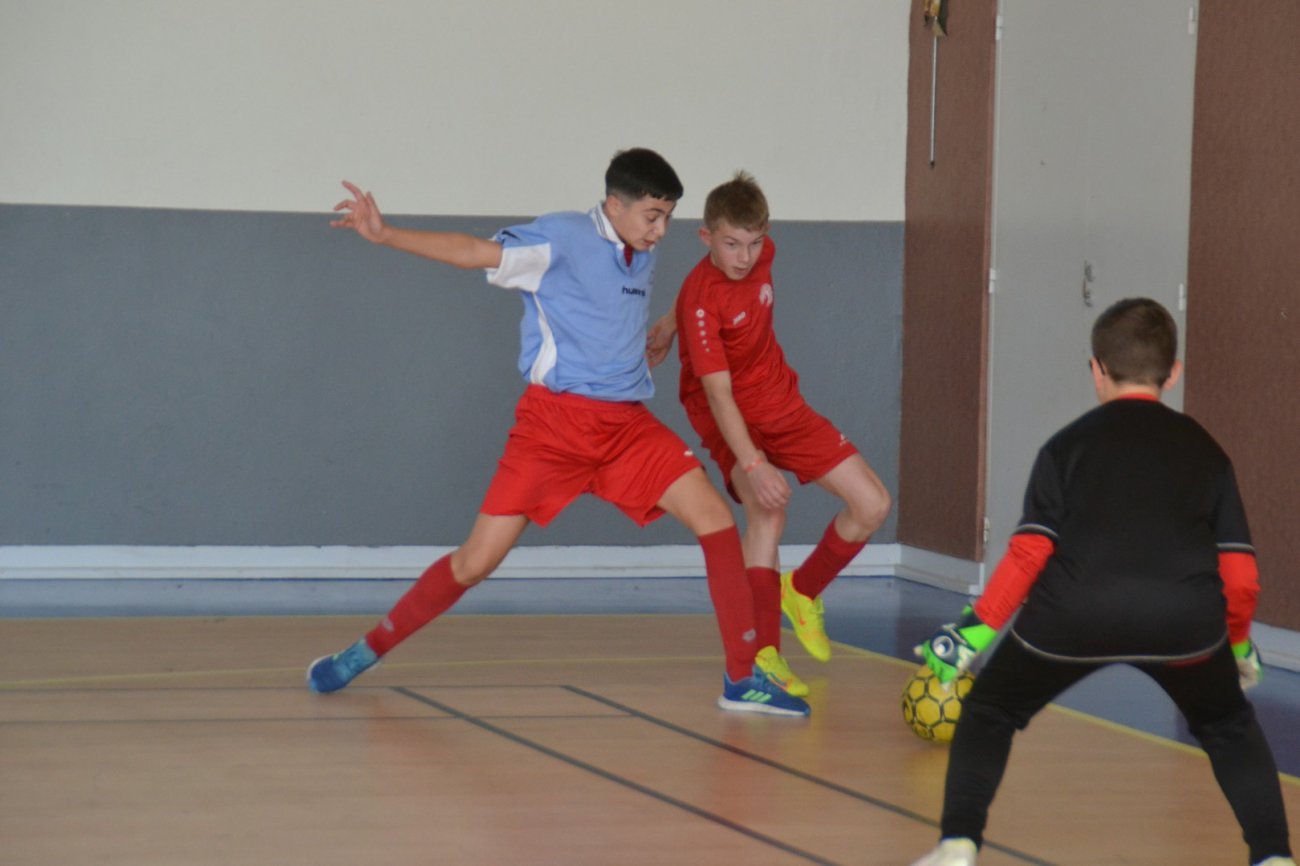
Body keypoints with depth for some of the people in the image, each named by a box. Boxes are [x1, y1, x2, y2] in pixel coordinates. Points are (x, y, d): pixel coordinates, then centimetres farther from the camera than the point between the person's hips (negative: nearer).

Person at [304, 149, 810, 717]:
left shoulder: (642, 258, 13)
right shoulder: (563, 238, -7)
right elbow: (476, 252, -17)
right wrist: (385, 235, -27)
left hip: (627, 424, 6)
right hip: (556, 418, -6)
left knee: (716, 520, -11)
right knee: (477, 561, -5)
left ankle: (742, 679, -4)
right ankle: (368, 650, 15)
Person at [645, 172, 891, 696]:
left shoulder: (762, 255, -9)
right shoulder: (702, 302, -27)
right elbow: (718, 394, -32)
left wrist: (671, 324, 20)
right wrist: (752, 465, -42)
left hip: (782, 402, 7)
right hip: (731, 421, -7)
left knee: (872, 505, 1)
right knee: (768, 506, -34)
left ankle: (803, 592, 25)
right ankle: (764, 653, -34)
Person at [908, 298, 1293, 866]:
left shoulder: (1067, 445, 20)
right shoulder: (1205, 451, 25)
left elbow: (1029, 554, 7)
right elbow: (1240, 574, 20)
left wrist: (975, 630, 11)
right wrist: (1237, 642, 37)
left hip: (1073, 612, -1)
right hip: (1186, 618, 1)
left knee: (989, 713, 23)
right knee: (1228, 727, 28)